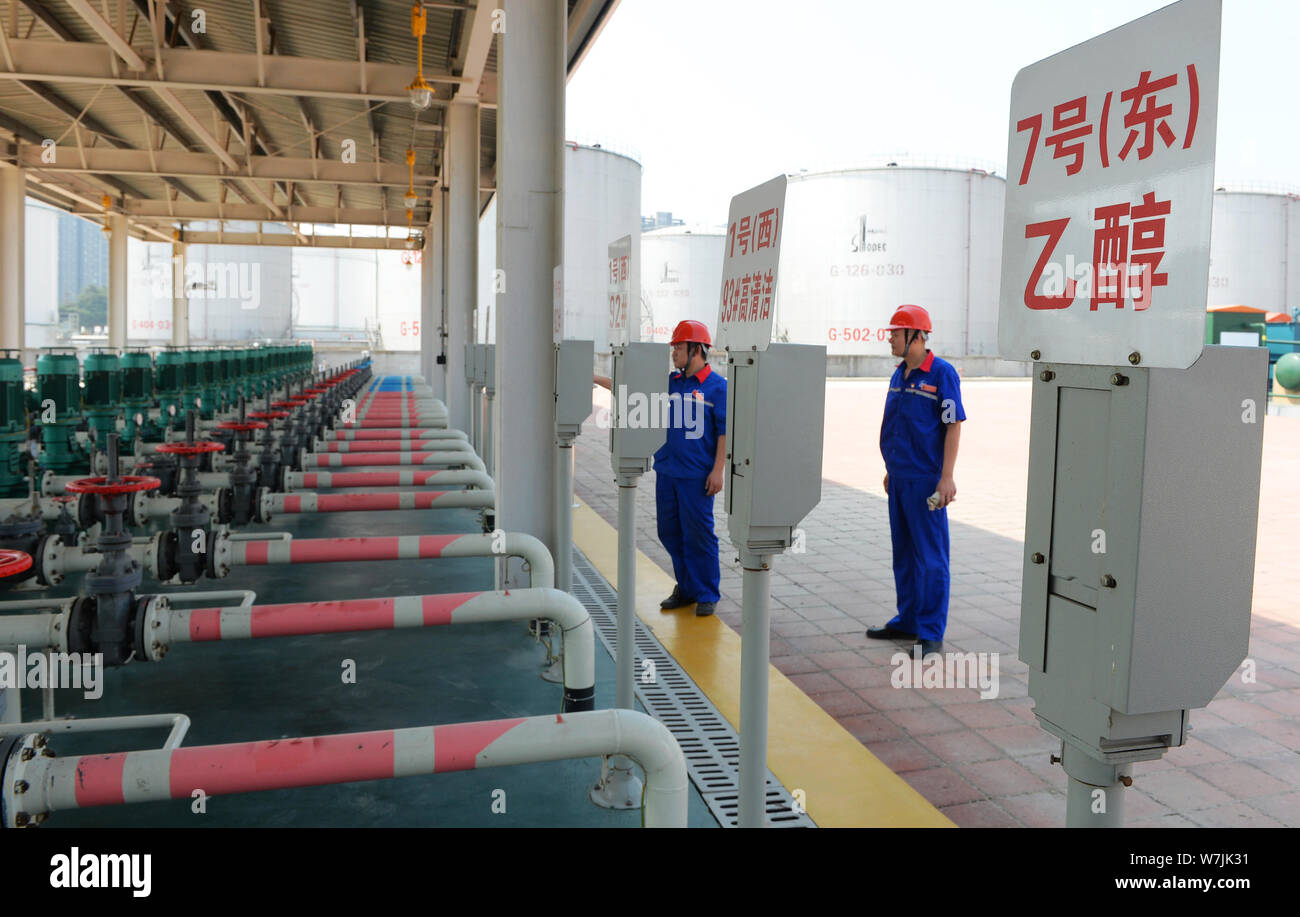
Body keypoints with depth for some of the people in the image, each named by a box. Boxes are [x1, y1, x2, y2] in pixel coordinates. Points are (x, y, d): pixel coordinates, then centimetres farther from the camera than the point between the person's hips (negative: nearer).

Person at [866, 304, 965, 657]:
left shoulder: (941, 373, -11)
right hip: (899, 478, 8)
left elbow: (953, 426, -13)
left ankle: (931, 633, 5)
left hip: (925, 481, -8)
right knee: (903, 554, 15)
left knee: (930, 557, -2)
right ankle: (907, 622, 27)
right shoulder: (899, 374, 12)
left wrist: (946, 478, -17)